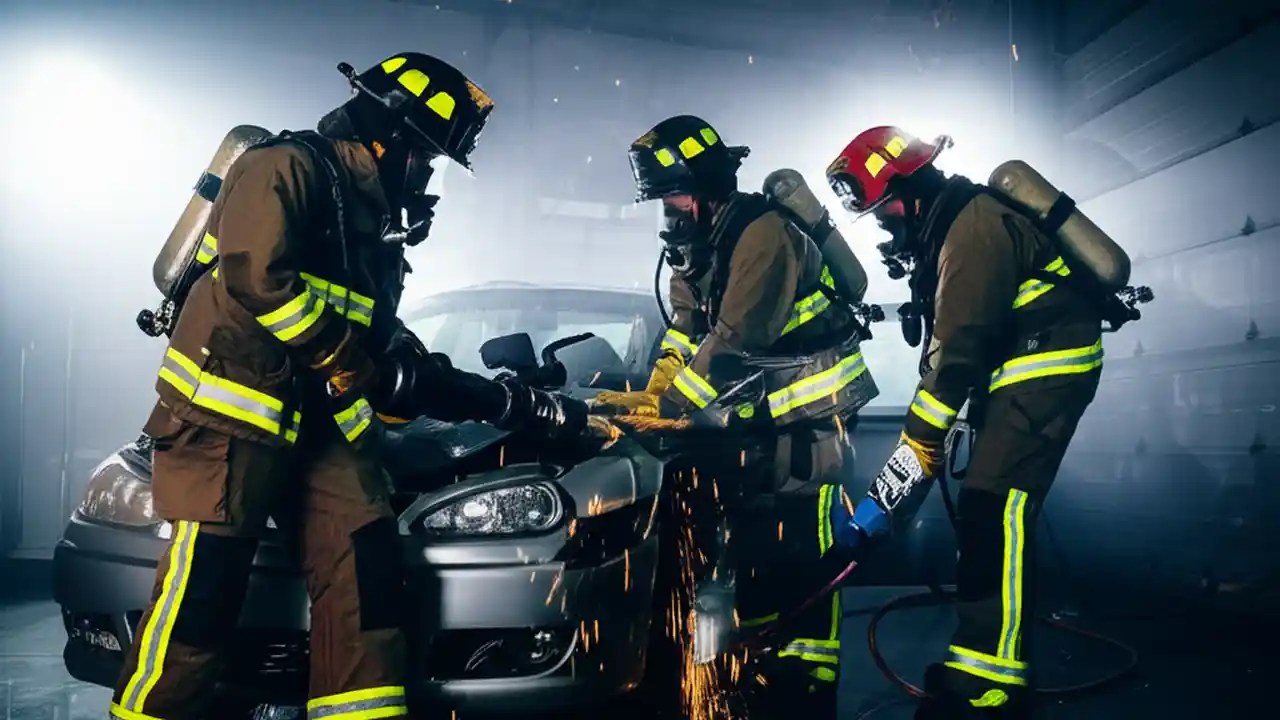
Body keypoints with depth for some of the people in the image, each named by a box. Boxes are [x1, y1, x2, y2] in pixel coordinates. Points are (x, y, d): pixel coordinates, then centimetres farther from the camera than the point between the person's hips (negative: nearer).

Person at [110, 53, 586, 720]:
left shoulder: (375, 224, 20)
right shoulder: (288, 167, -5)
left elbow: (386, 346, 20)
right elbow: (258, 275, -22)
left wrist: (516, 403, 16)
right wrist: (356, 365, -14)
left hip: (321, 421, 8)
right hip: (231, 410, -7)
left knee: (366, 574, -3)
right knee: (201, 589, -7)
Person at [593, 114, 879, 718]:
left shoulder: (763, 234, -23)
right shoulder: (695, 242, 5)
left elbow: (733, 342, -28)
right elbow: (683, 329, 1)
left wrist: (666, 405, -26)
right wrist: (650, 393, -14)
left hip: (808, 408, -9)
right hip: (754, 409, 9)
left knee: (803, 550, -10)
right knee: (749, 537, 13)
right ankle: (759, 670, 27)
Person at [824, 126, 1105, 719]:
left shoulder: (972, 229, -24)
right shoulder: (944, 225, 7)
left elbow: (953, 359, -30)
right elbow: (948, 346, 10)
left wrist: (889, 488, -30)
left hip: (1050, 364, -10)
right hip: (1013, 366, 10)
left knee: (995, 509, -17)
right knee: (984, 508, 14)